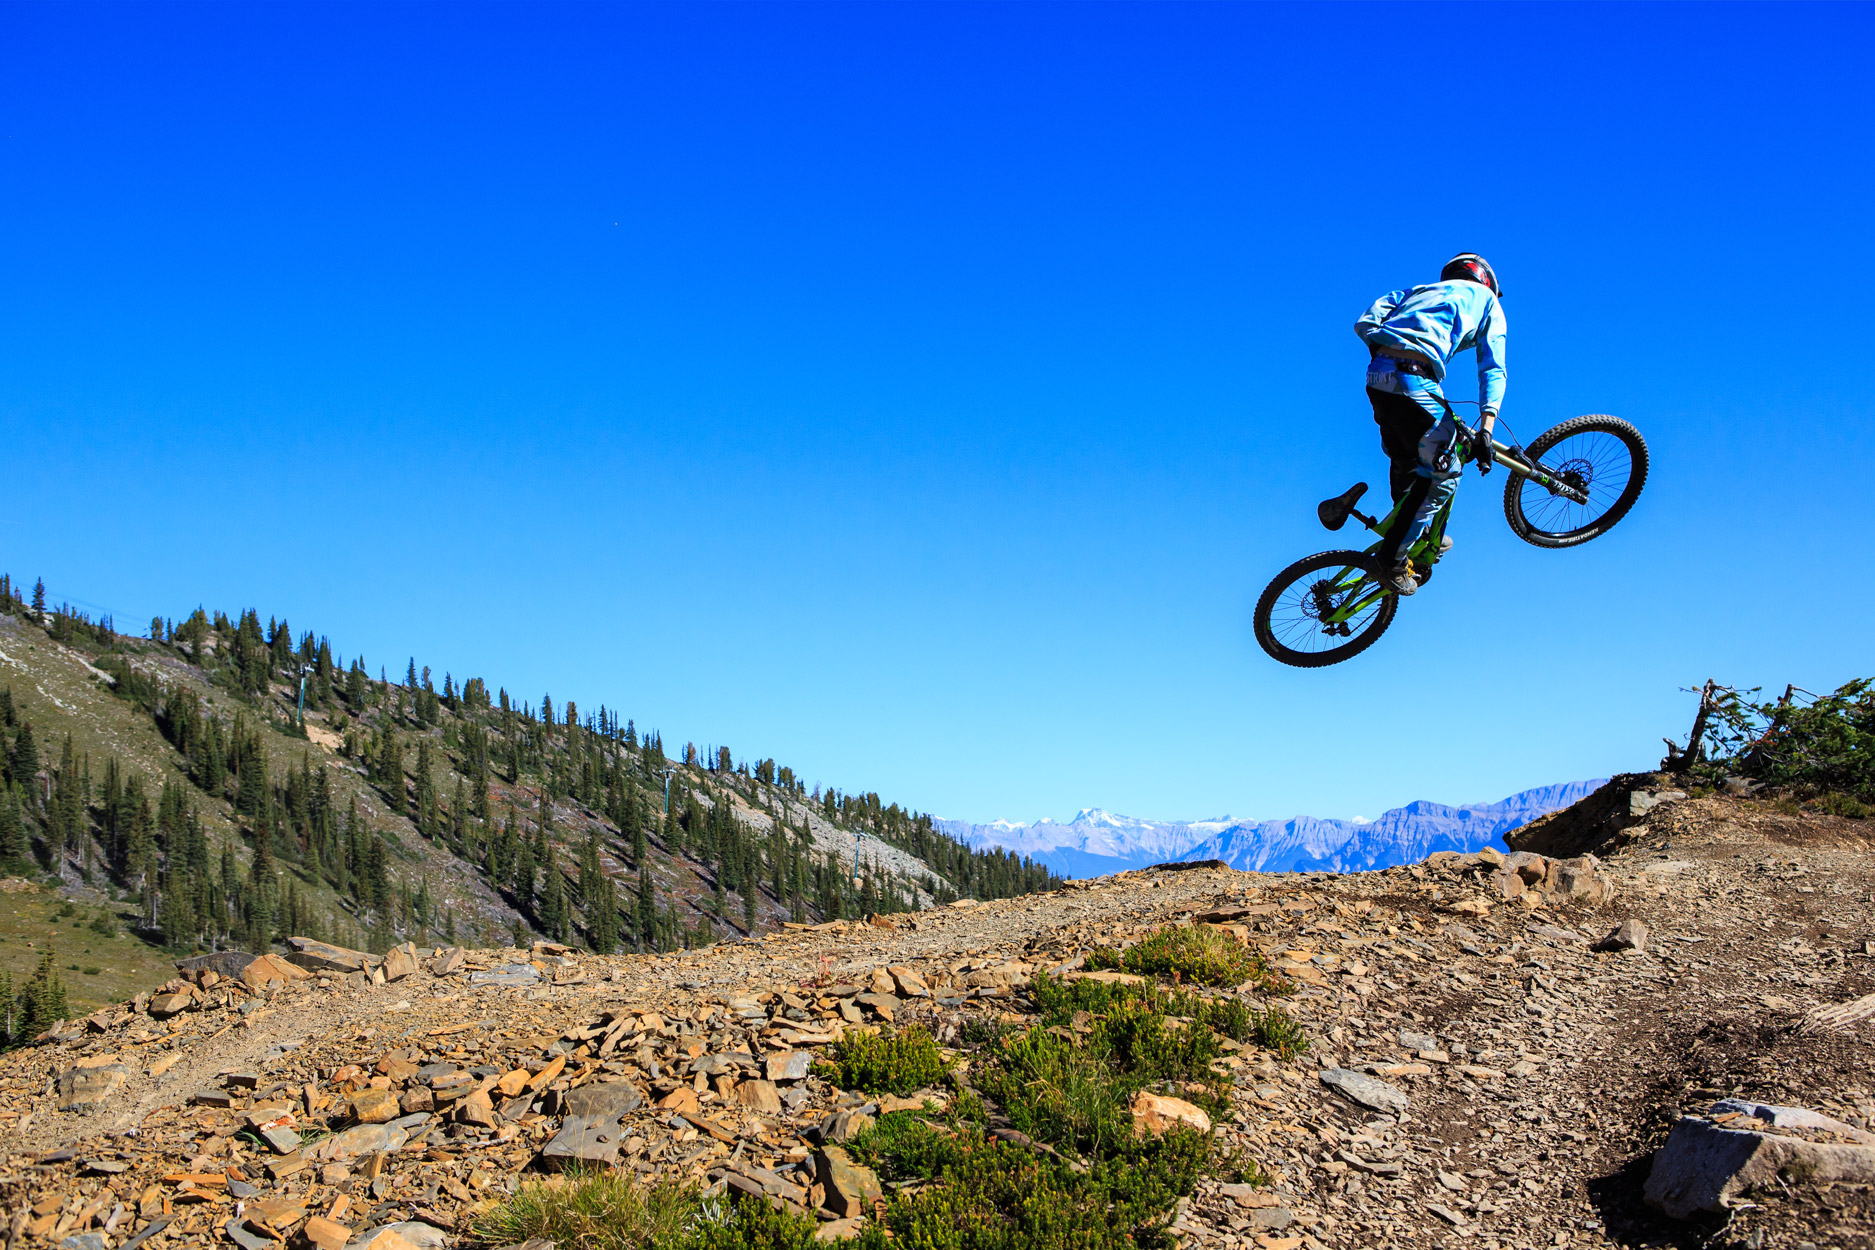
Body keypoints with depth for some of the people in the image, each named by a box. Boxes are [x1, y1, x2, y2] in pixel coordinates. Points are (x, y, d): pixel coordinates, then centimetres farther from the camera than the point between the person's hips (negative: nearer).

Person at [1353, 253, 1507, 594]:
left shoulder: (1420, 291, 33)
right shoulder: (1486, 299, 21)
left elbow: (1365, 325, 15)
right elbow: (1492, 369, 6)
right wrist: (1485, 429, -3)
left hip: (1376, 376, 6)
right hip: (1414, 381, -6)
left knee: (1404, 459, 27)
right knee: (1442, 475, 9)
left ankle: (1418, 534, 43)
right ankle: (1393, 559, 8)